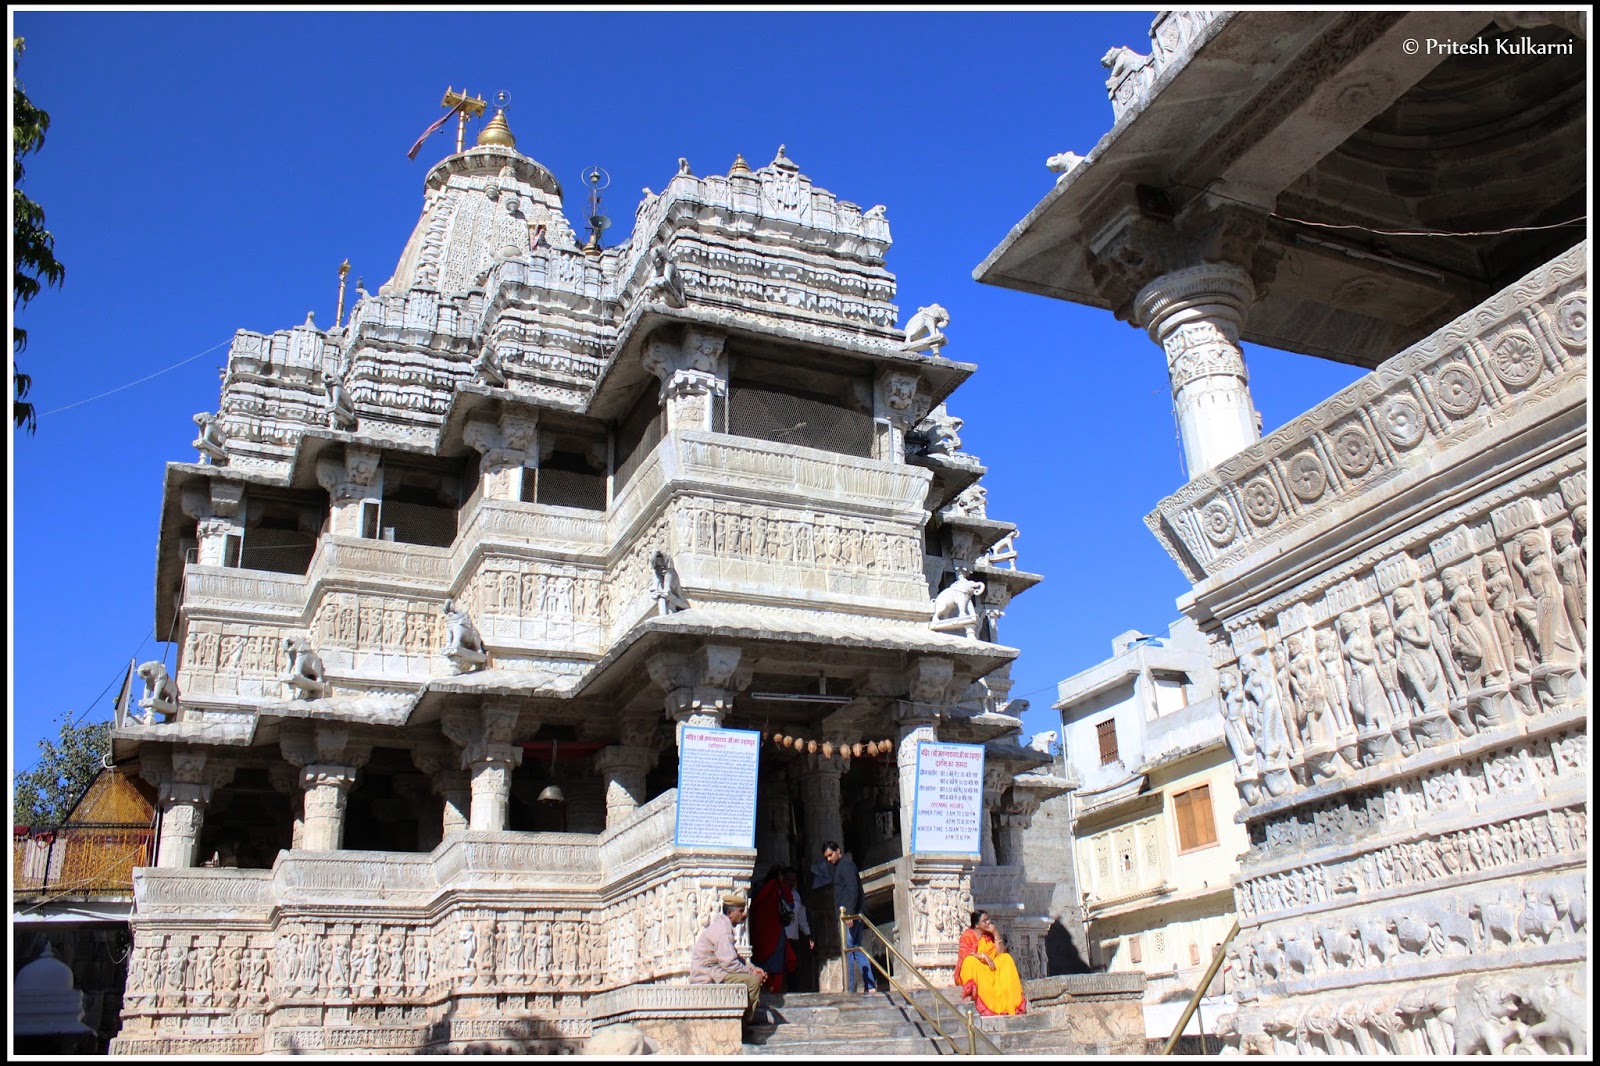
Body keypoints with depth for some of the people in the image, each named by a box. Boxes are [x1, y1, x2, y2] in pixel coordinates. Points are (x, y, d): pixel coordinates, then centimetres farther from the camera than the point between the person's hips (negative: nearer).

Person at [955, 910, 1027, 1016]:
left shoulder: (990, 935, 10)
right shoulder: (967, 936, -6)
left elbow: (1000, 952, -1)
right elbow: (964, 954, -21)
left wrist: (995, 933, -8)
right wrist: (983, 956, -28)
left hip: (988, 970, 5)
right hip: (971, 972, -5)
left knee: (1006, 958, -14)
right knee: (971, 961, -36)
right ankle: (970, 994, -37)